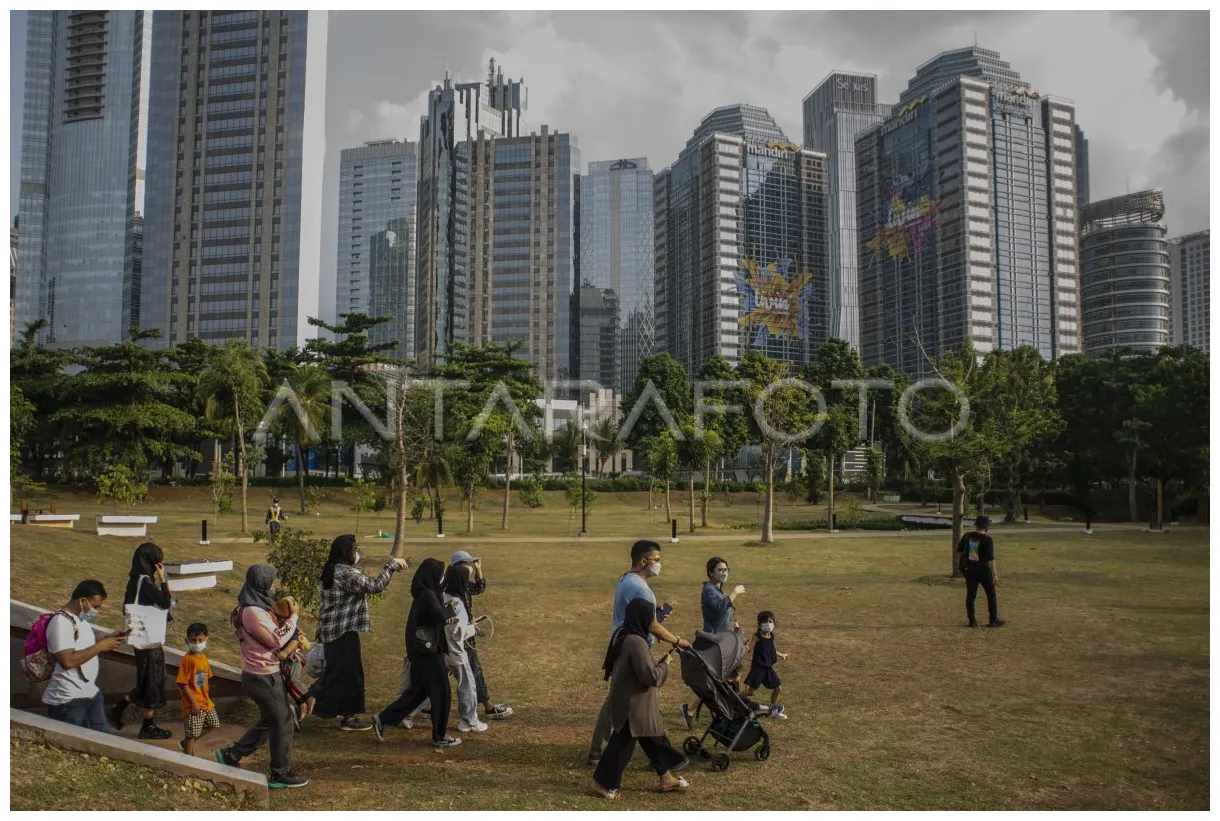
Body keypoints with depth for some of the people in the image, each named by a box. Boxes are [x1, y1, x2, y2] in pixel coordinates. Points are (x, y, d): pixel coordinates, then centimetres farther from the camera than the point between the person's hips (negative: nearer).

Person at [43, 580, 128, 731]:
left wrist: (108, 640, 6)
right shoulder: (60, 622, -21)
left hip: (91, 693, 9)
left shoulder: (81, 618, 10)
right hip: (67, 700, -9)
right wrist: (101, 646, -23)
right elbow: (68, 660, -31)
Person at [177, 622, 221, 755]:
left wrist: (206, 697, 15)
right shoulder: (187, 660, -20)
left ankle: (185, 743, 32)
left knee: (212, 723, 20)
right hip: (193, 704, -8)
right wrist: (193, 702, -20)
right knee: (191, 733, 1)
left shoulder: (203, 657, 4)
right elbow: (183, 684, -20)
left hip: (205, 701, 9)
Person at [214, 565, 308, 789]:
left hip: (258, 675, 10)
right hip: (264, 678, -10)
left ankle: (231, 755, 30)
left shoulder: (257, 607, 9)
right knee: (282, 722, 3)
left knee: (268, 721, 22)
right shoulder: (254, 613, -24)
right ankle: (281, 774, 15)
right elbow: (277, 639, -23)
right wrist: (294, 617, -13)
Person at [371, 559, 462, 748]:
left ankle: (383, 719, 18)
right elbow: (441, 617, -28)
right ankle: (439, 736, 12)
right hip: (428, 650, -9)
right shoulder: (428, 595, -19)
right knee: (440, 692, 2)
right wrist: (451, 609, -10)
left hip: (421, 650, 9)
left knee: (418, 691, 18)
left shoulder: (424, 593, 11)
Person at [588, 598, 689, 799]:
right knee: (622, 742, 2)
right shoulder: (636, 642, -26)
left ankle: (666, 778, 31)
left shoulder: (623, 635, 4)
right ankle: (602, 784, 12)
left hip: (629, 700, 10)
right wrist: (664, 664, -8)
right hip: (633, 703, -10)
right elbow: (650, 677, -25)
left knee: (653, 737, 19)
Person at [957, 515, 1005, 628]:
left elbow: (959, 550, 11)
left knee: (970, 595, 8)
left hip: (969, 569, 4)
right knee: (991, 595, 11)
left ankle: (972, 621, 9)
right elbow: (991, 559, -17)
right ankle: (993, 620, 15)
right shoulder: (987, 539, -15)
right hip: (983, 570, -4)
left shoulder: (967, 536, -1)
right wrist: (994, 574, -14)